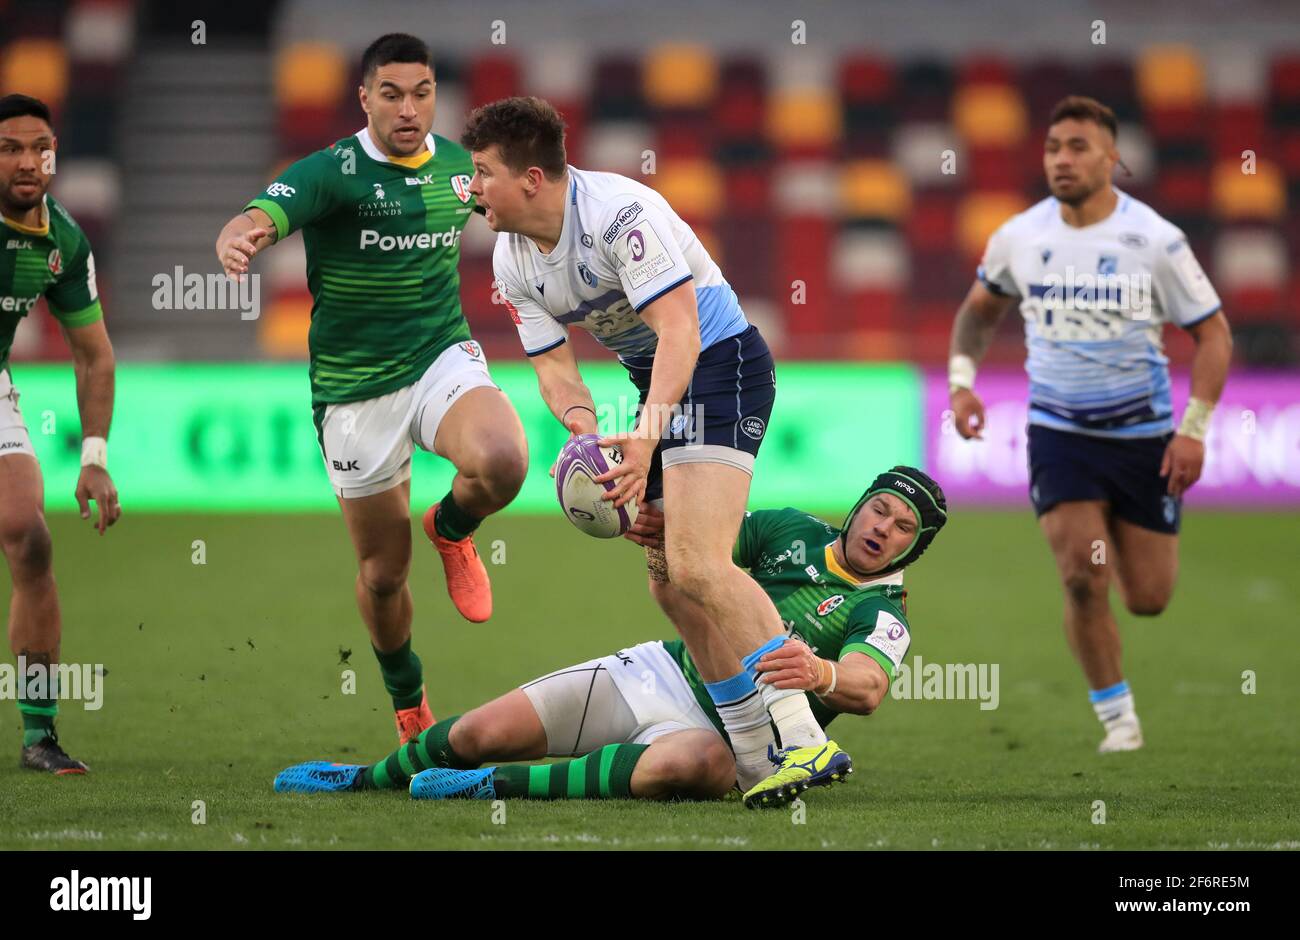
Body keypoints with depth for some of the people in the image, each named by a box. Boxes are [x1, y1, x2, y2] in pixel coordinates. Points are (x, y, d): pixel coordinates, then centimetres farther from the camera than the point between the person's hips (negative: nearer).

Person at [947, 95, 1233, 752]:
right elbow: (979, 308, 16)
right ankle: (1117, 718, 0)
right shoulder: (1019, 237, -3)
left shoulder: (1155, 240, -11)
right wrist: (961, 378, 0)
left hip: (1144, 435, -1)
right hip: (1059, 433, 1)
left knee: (1147, 599, 5)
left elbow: (1212, 333, -4)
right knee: (1083, 577, -18)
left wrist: (1195, 428, -13)